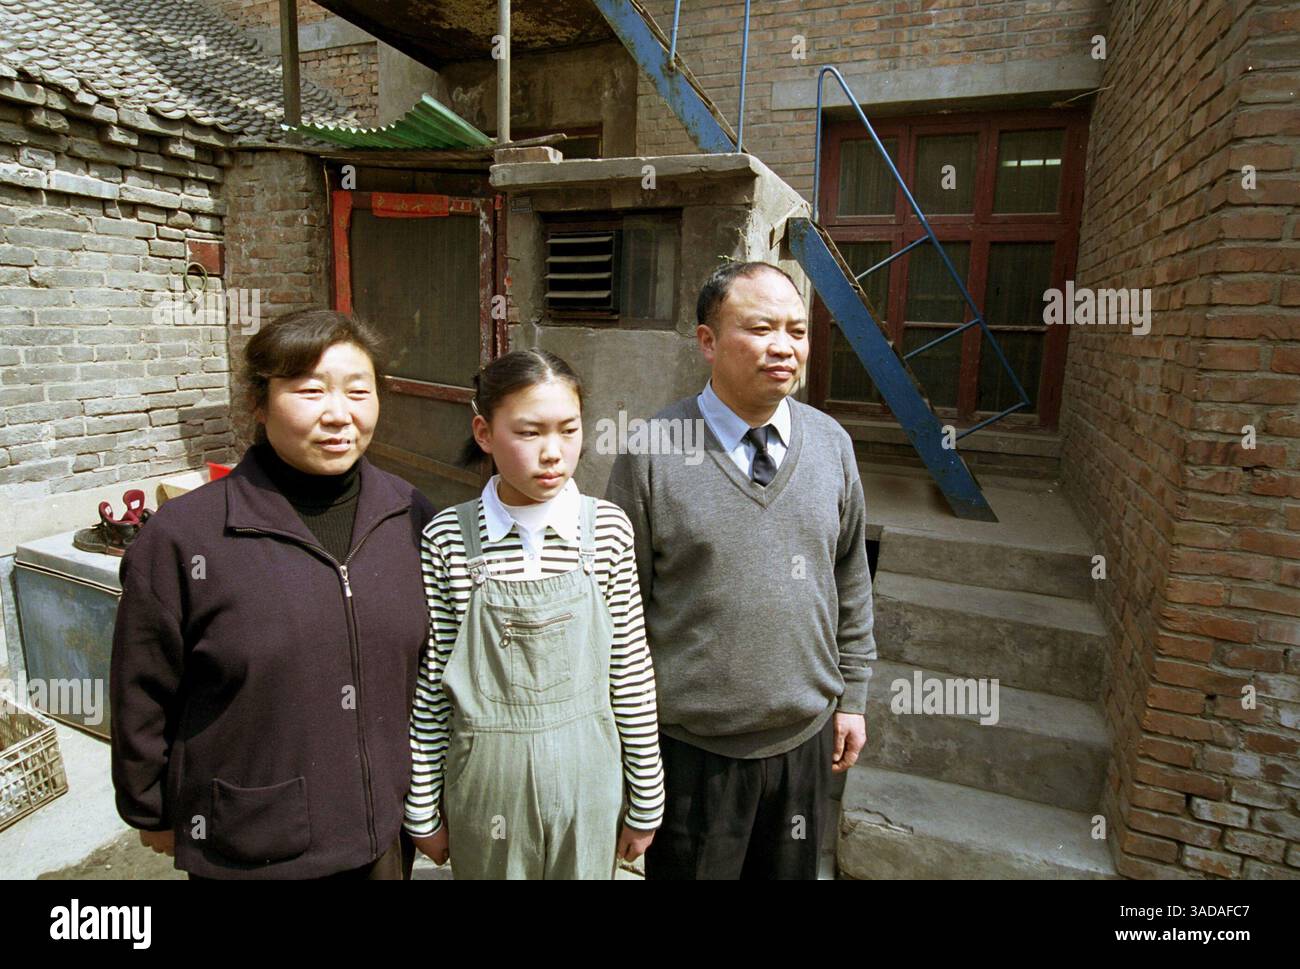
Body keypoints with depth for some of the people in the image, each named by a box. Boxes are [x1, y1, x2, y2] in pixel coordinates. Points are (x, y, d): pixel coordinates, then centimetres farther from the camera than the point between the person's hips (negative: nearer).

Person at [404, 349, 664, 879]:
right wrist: (422, 807, 3)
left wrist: (646, 798, 3)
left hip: (584, 777, 1)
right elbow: (429, 683, -4)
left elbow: (631, 673, -4)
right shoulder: (448, 538, -11)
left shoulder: (607, 528, -9)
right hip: (486, 781, 0)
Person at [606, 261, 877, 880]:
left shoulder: (831, 443, -1)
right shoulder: (650, 453, -14)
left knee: (791, 870, 22)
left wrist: (851, 697, 10)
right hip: (690, 746, -3)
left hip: (806, 736, 4)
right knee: (689, 870, 17)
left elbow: (850, 583, 7)